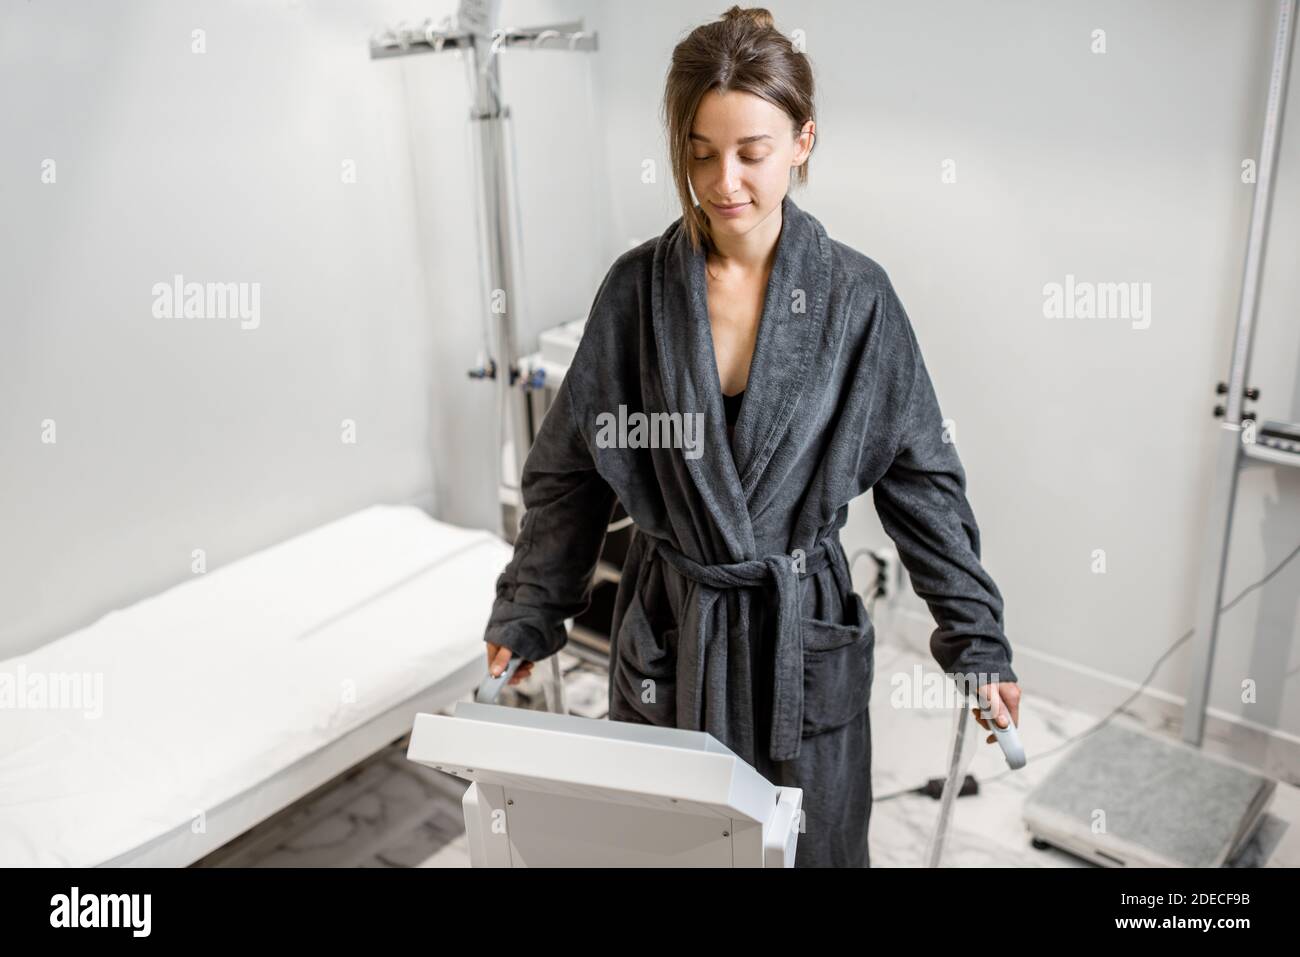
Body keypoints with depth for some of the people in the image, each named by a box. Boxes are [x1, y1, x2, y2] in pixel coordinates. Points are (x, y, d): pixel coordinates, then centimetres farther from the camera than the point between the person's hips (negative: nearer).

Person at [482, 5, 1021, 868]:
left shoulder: (855, 295, -9)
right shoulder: (638, 287, -6)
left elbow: (921, 475, -2)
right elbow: (571, 468, 1)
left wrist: (978, 641, -2)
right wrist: (527, 616, 1)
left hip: (804, 634, -1)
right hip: (665, 634, 1)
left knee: (813, 845, 16)